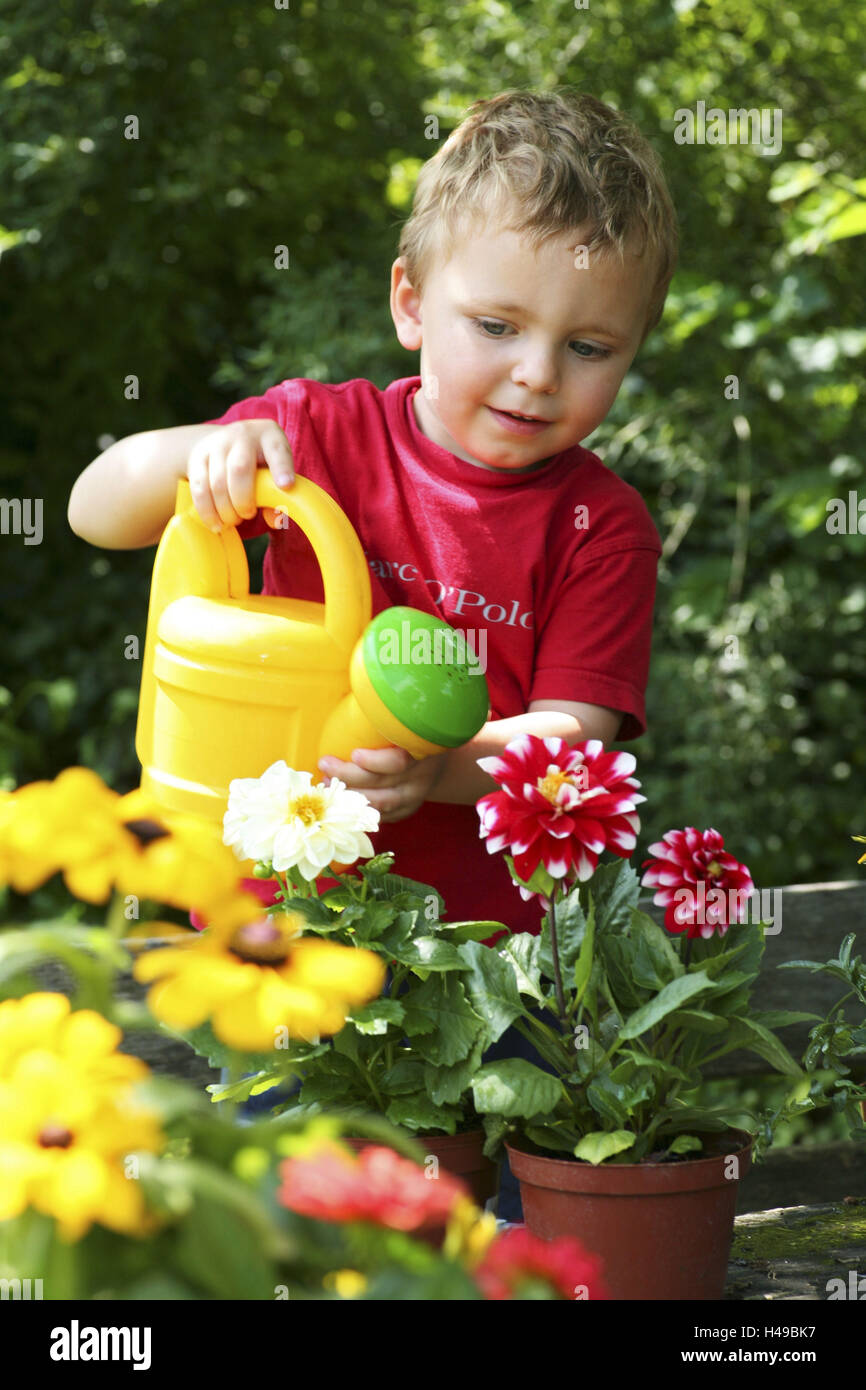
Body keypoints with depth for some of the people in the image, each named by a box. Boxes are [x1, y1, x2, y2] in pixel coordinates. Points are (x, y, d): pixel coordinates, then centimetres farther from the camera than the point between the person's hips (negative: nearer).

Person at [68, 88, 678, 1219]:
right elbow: (96, 514, 0)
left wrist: (439, 766, -33)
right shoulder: (318, 435, -2)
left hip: (483, 943, -1)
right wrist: (199, 454, -22)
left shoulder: (601, 524, -5)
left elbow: (571, 740, -12)